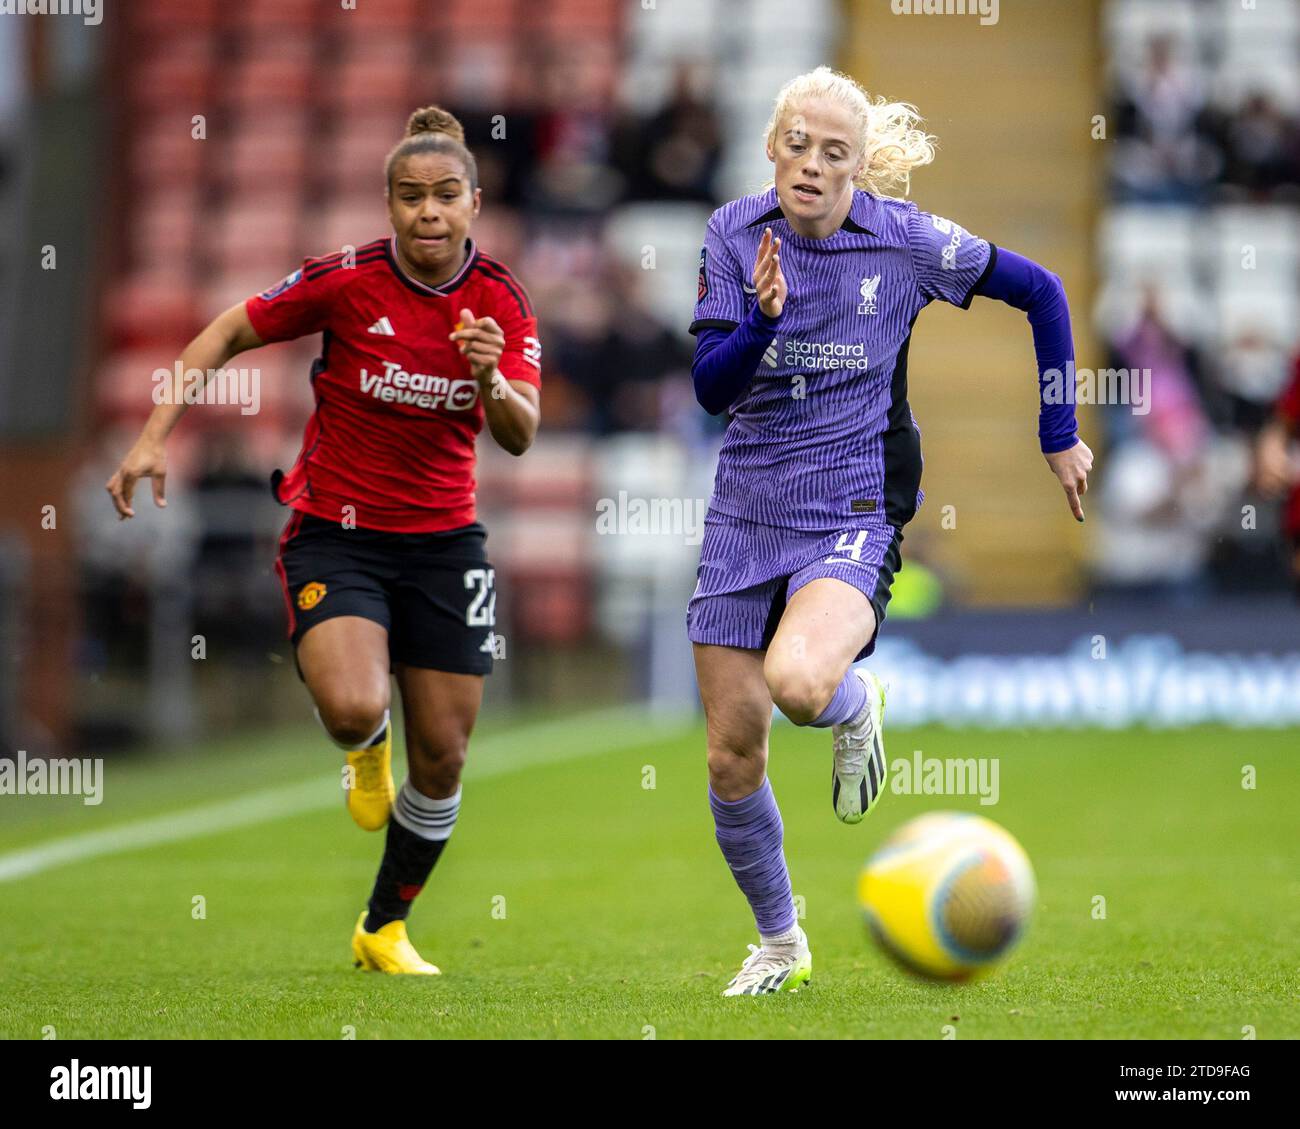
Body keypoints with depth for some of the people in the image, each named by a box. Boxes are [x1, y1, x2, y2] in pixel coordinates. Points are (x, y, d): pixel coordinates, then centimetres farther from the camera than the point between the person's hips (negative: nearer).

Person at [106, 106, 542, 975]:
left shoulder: (500, 301, -6)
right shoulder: (346, 280, -13)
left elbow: (520, 437, -12)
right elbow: (227, 335, -1)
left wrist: (492, 380, -34)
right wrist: (155, 438, -7)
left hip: (443, 539, 3)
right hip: (335, 534, -3)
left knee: (443, 757, 3)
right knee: (354, 708, -29)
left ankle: (385, 930, 27)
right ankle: (366, 748, 12)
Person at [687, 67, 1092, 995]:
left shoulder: (904, 238, -9)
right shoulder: (735, 233, -3)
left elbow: (1040, 291, 3)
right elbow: (710, 387, -9)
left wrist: (1061, 437, 5)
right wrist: (763, 321, -29)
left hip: (853, 514, -3)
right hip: (746, 513, 3)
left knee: (798, 683, -33)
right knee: (732, 757, 4)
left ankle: (854, 706, 6)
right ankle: (779, 945, 27)